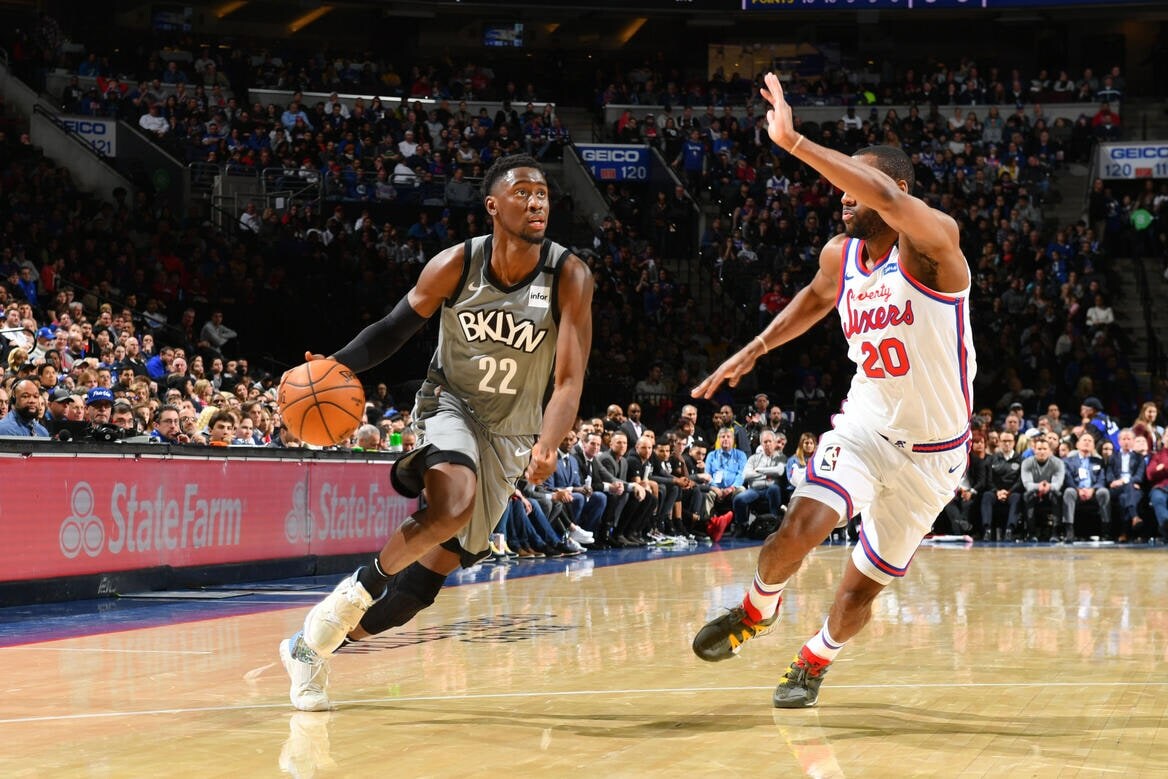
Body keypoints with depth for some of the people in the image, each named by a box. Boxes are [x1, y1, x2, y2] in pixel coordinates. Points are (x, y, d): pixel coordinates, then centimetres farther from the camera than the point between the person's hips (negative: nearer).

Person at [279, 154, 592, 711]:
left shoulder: (569, 277, -15)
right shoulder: (455, 265, -13)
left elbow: (568, 381, -20)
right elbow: (395, 328, 1)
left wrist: (547, 446, -39)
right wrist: (337, 368, -17)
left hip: (509, 436, 2)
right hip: (449, 407, -2)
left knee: (430, 573, 0)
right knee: (454, 505, -36)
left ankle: (313, 645, 16)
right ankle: (361, 585, -14)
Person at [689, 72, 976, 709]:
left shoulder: (932, 245, -22)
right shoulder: (839, 255, -3)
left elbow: (886, 196, -45)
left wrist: (792, 142, -48)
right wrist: (756, 348, 14)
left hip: (933, 453, -3)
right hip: (866, 424, 3)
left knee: (865, 584, 7)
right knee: (802, 526, -22)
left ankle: (814, 661, 36)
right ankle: (757, 610, 9)